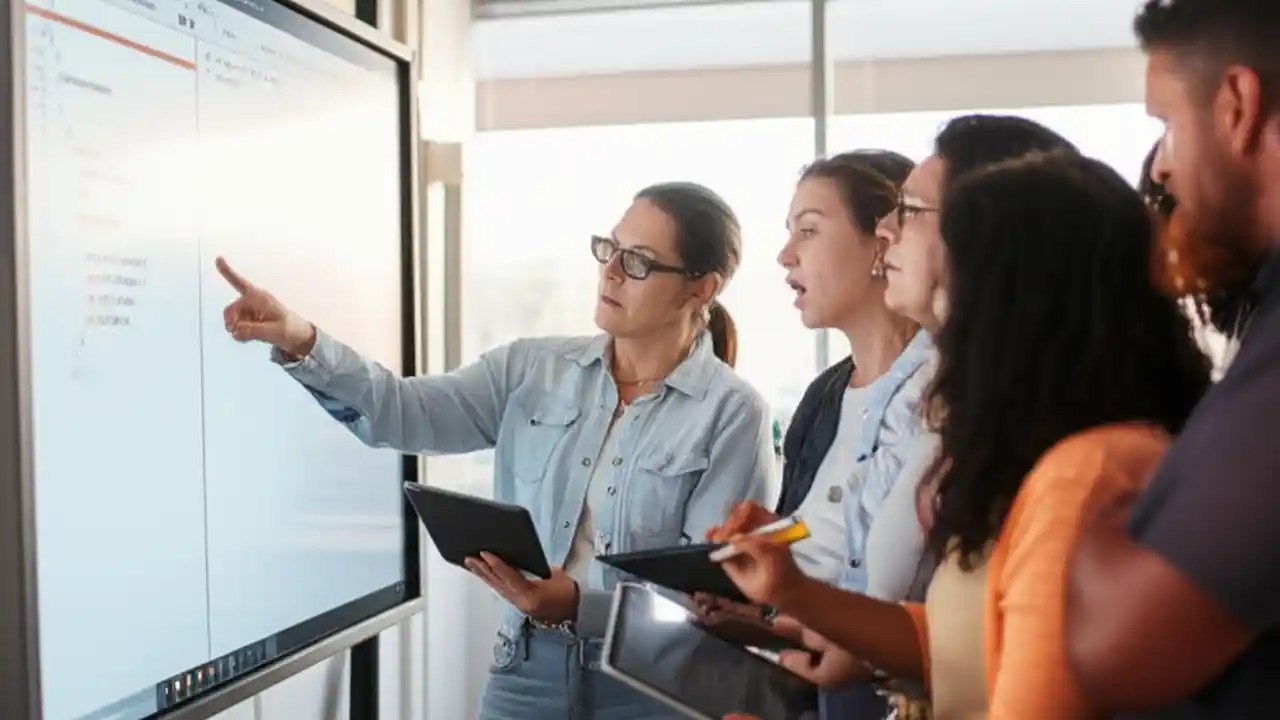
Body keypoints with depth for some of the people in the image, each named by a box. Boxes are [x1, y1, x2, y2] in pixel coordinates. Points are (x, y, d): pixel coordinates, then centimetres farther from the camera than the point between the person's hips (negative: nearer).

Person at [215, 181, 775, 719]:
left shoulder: (733, 414, -9)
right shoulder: (532, 369, 2)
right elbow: (406, 413, -6)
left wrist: (577, 605, -27)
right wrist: (302, 343, -21)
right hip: (528, 667, 3)